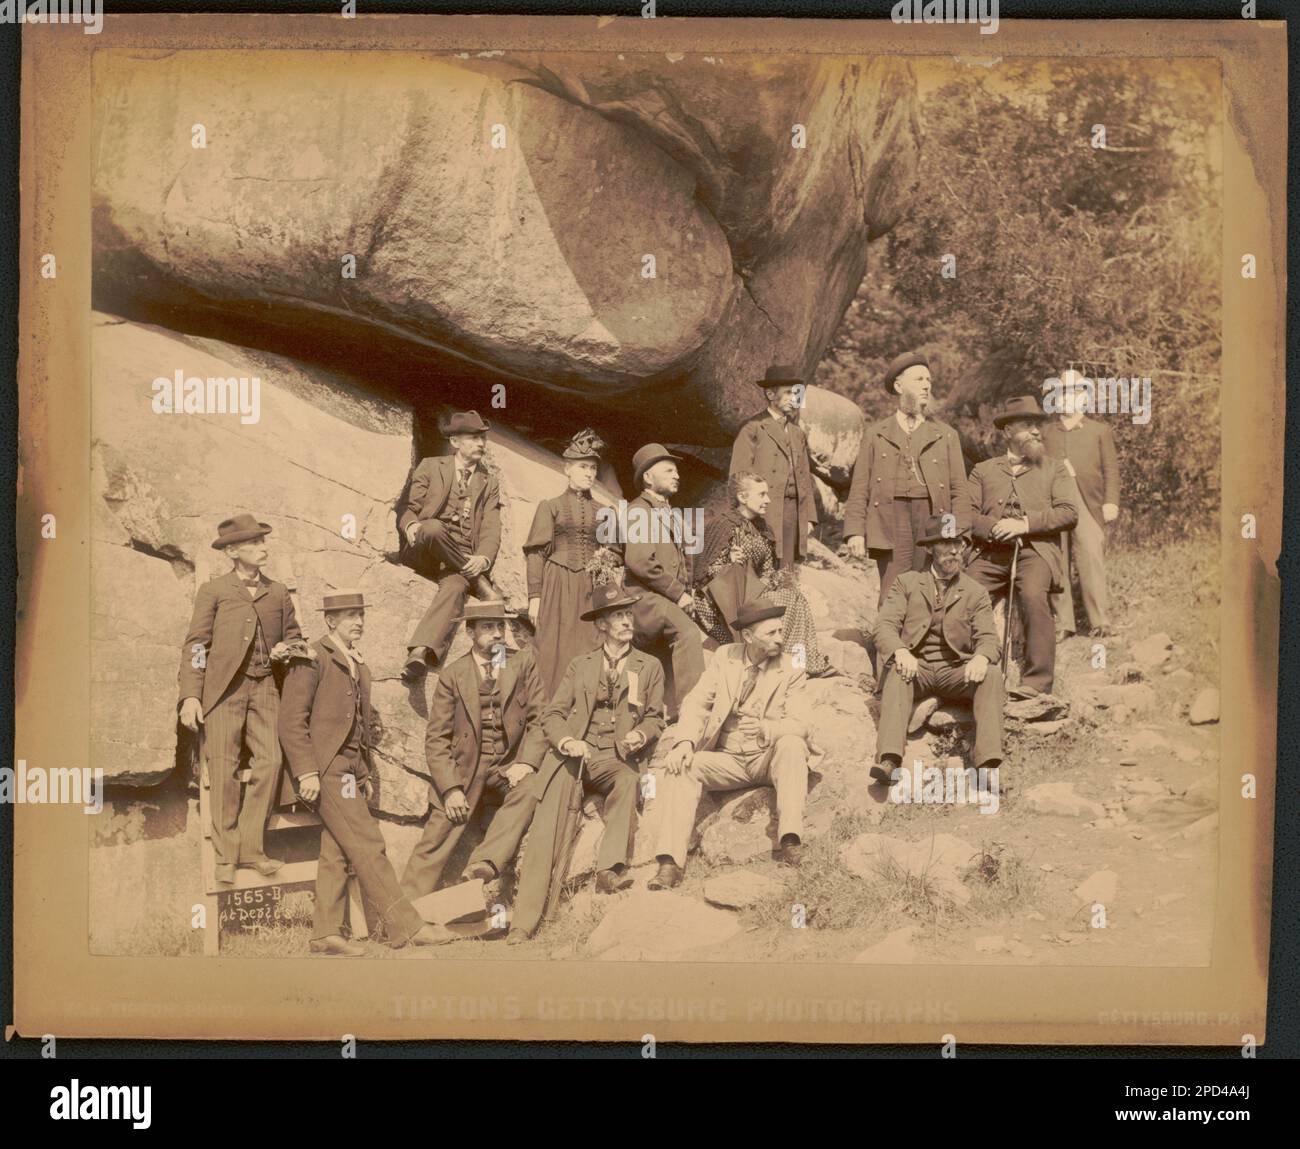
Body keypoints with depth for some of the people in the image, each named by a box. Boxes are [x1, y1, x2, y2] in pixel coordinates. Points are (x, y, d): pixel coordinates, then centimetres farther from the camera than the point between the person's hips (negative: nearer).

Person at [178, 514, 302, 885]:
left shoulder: (278, 592, 16)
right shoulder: (214, 590, 6)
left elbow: (294, 635, 27)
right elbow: (195, 644, 1)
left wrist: (286, 649, 3)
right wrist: (190, 695, -8)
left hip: (265, 687, 3)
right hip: (223, 688, -3)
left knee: (269, 761, -9)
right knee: (223, 768, -5)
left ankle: (250, 848, 1)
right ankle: (226, 856, 3)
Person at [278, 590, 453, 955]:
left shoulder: (360, 668, 20)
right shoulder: (311, 659, -7)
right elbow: (291, 721, -13)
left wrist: (365, 775, 19)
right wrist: (306, 772, -19)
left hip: (350, 771, 8)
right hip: (325, 769, -8)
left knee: (336, 852, 7)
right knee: (367, 847, -8)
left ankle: (327, 933, 10)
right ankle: (406, 926, -7)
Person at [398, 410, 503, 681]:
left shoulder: (489, 483, 19)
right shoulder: (431, 467, 14)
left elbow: (491, 530, 7)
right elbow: (408, 509, 9)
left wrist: (483, 559, -17)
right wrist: (411, 525, -18)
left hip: (464, 559, 1)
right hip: (423, 554, -1)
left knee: (455, 586, -35)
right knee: (433, 527, -37)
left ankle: (419, 652, -51)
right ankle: (482, 584, -25)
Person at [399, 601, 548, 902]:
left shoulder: (524, 663, 7)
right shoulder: (452, 675, 4)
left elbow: (539, 717, 2)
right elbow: (436, 738, 1)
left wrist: (527, 762, -15)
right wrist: (450, 788, -11)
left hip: (509, 767, 0)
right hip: (464, 770, 0)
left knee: (529, 788, -33)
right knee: (433, 843, -13)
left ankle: (483, 866, -38)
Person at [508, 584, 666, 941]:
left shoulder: (649, 667, 17)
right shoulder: (580, 665, 19)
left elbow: (654, 717, 18)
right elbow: (552, 714, 11)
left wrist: (641, 734, -8)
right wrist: (566, 741, -12)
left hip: (616, 759, 0)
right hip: (573, 755, 0)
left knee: (629, 780, -39)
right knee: (548, 828, -25)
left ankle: (610, 870, -45)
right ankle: (524, 924, -32)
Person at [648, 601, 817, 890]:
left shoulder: (790, 670, -2)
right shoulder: (725, 656, 5)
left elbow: (802, 725, -11)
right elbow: (697, 702, 1)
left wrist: (765, 729, -32)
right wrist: (685, 742, -18)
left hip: (769, 759, -2)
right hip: (728, 761, 2)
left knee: (792, 743, -33)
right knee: (681, 766, -23)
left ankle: (791, 839, -39)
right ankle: (670, 863, -29)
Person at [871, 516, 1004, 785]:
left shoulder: (976, 592, 15)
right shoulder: (907, 582, 12)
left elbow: (987, 637, 2)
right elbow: (885, 625, -1)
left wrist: (981, 657, -25)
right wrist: (900, 652, -25)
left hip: (955, 670, 1)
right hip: (915, 665, -1)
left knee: (992, 675, -29)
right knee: (898, 672, -35)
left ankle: (987, 766, -40)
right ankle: (888, 761, -50)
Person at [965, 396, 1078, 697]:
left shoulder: (1054, 469, 20)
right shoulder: (983, 470, 23)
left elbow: (1068, 513, 5)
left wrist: (1025, 524, -9)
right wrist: (993, 527, -11)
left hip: (1034, 551, -2)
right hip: (990, 553, 2)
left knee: (1033, 597, -32)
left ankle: (1037, 681, -29)